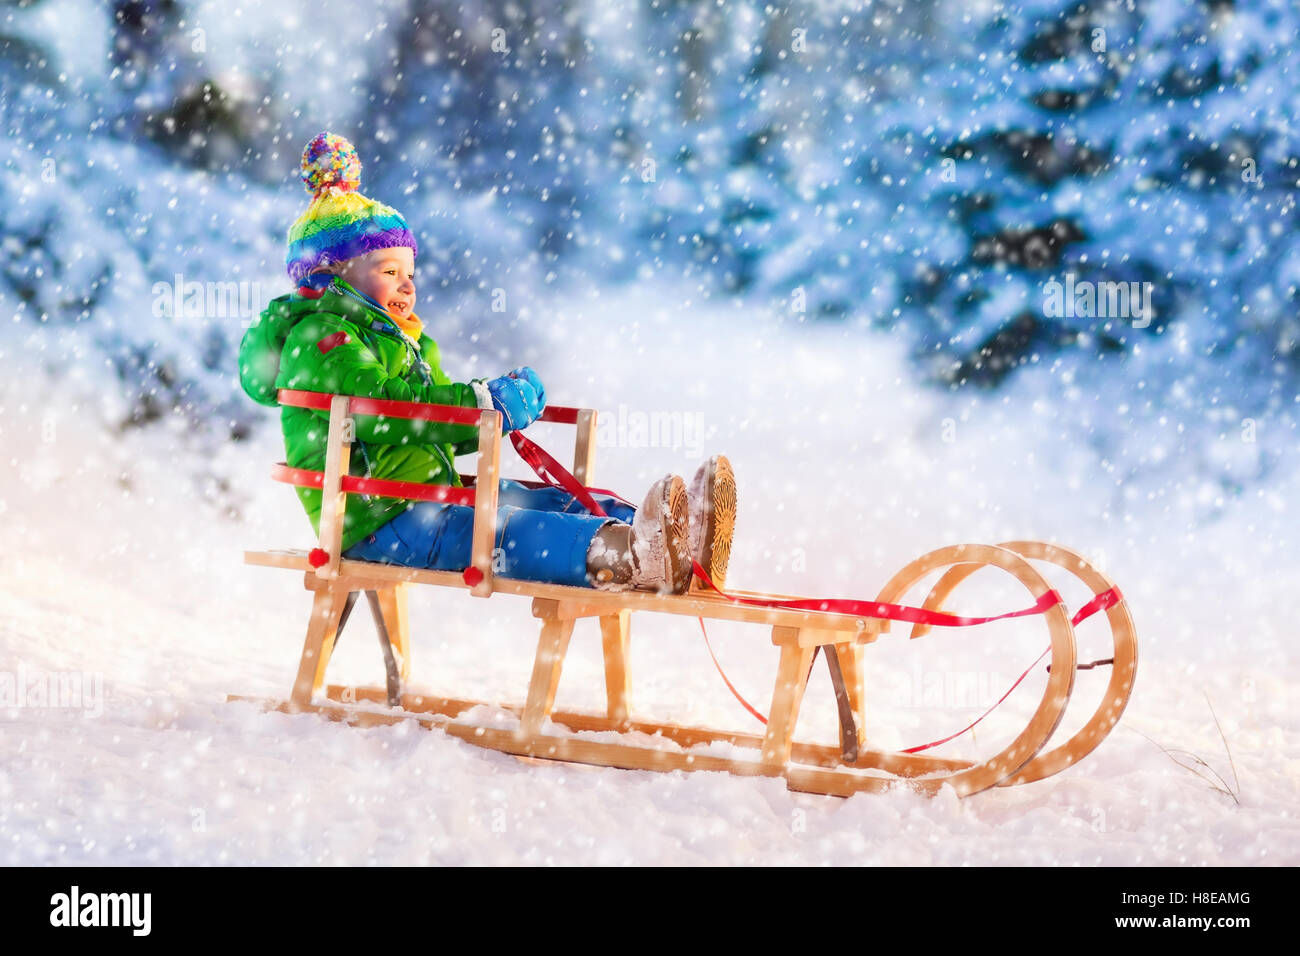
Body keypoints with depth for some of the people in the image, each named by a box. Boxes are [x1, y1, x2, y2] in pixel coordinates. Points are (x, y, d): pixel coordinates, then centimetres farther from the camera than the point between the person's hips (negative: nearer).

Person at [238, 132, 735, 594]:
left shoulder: (401, 341, 29)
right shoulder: (321, 338, -6)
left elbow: (447, 433, 28)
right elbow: (376, 405, -24)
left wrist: (510, 398, 7)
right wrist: (481, 403, -24)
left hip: (429, 505, 10)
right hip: (371, 521, -10)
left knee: (556, 504, -11)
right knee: (502, 530, -35)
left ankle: (679, 538, -34)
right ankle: (626, 557, -62)